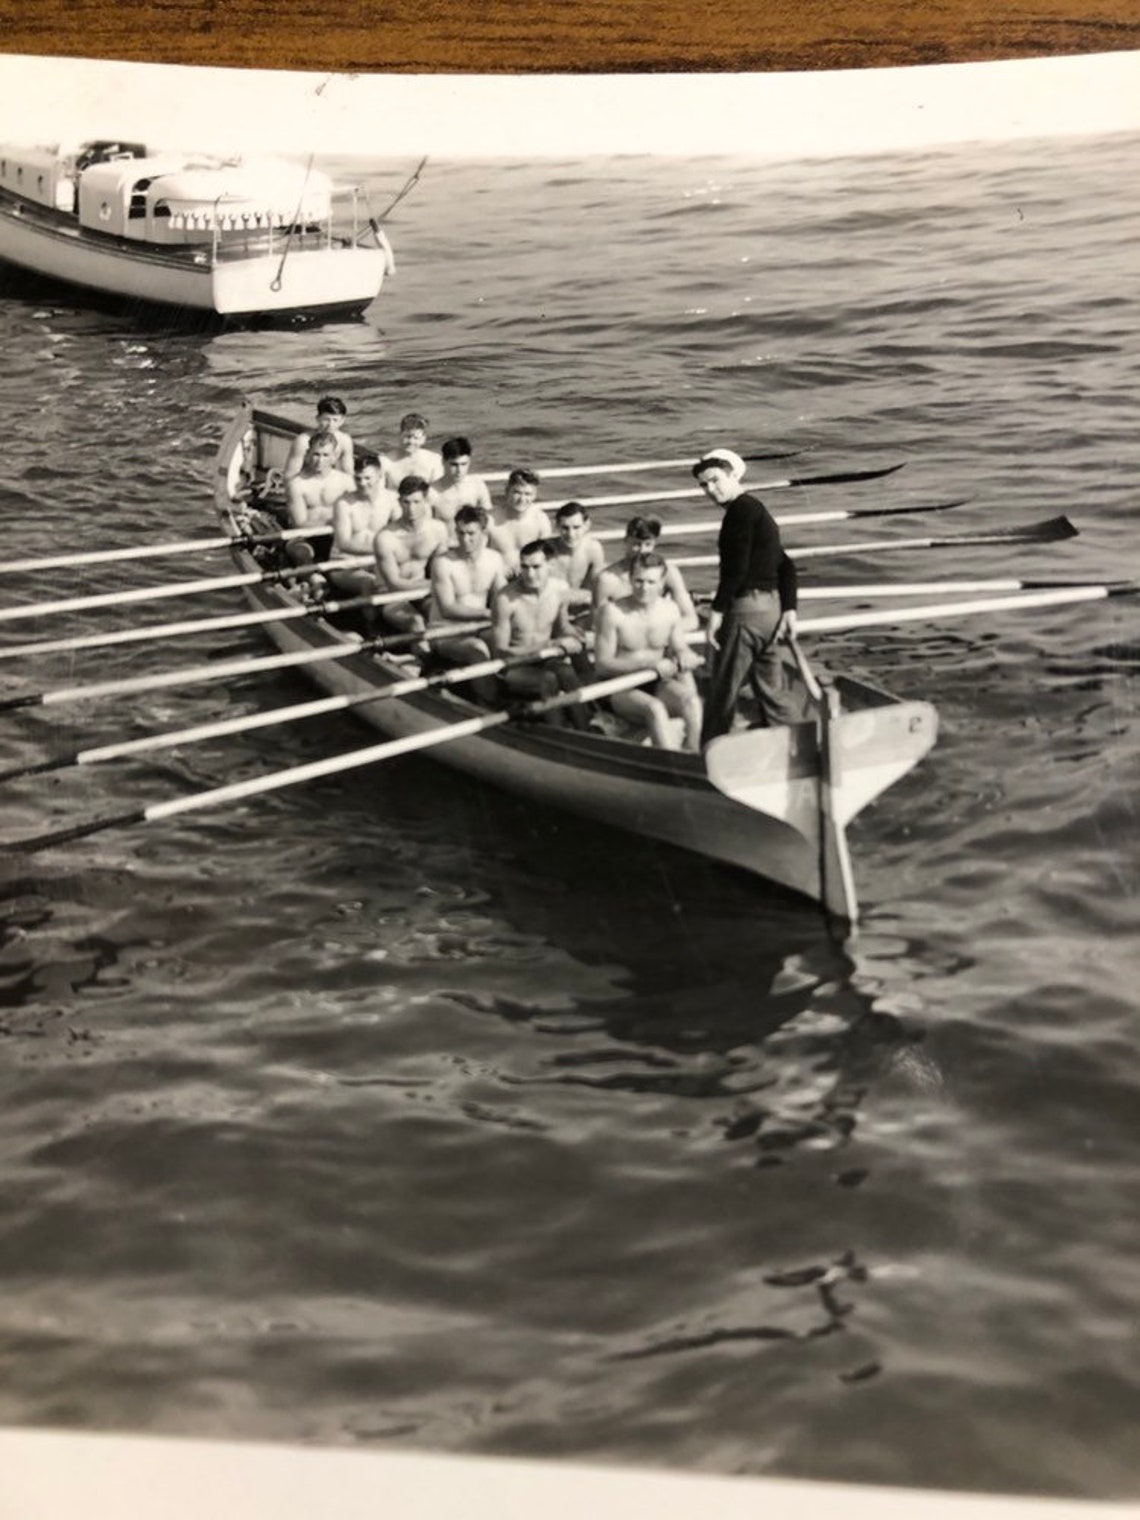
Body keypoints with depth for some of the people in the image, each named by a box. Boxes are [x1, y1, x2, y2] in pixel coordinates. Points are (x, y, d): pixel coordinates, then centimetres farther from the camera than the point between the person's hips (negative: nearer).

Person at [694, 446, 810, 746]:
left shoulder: (741, 510, -12)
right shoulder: (758, 510, 19)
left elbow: (737, 567, -20)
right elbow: (786, 567, 16)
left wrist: (717, 611, -18)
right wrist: (789, 609, 9)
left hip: (745, 608, -10)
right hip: (770, 607, 10)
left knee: (723, 689, -2)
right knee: (772, 686, 14)